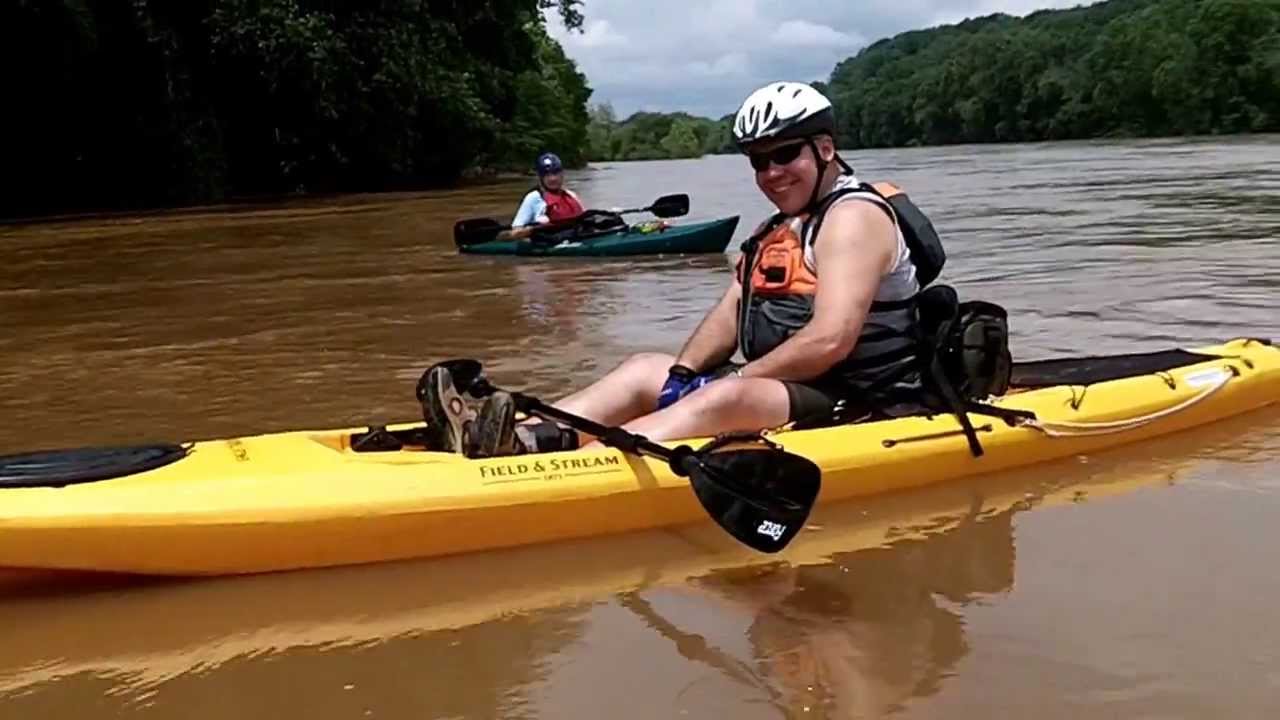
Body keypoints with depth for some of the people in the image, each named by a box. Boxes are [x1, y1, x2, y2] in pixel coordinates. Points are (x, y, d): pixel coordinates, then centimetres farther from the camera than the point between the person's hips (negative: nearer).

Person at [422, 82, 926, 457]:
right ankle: (522, 441, -22)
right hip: (782, 389, 9)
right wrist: (680, 378, -8)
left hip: (853, 405, -9)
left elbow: (829, 341, -22)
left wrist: (734, 378, -16)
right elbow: (729, 315, 9)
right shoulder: (777, 229, 20)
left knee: (724, 399, -34)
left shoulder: (853, 214, -10)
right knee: (645, 370, 0)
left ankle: (543, 463, -50)